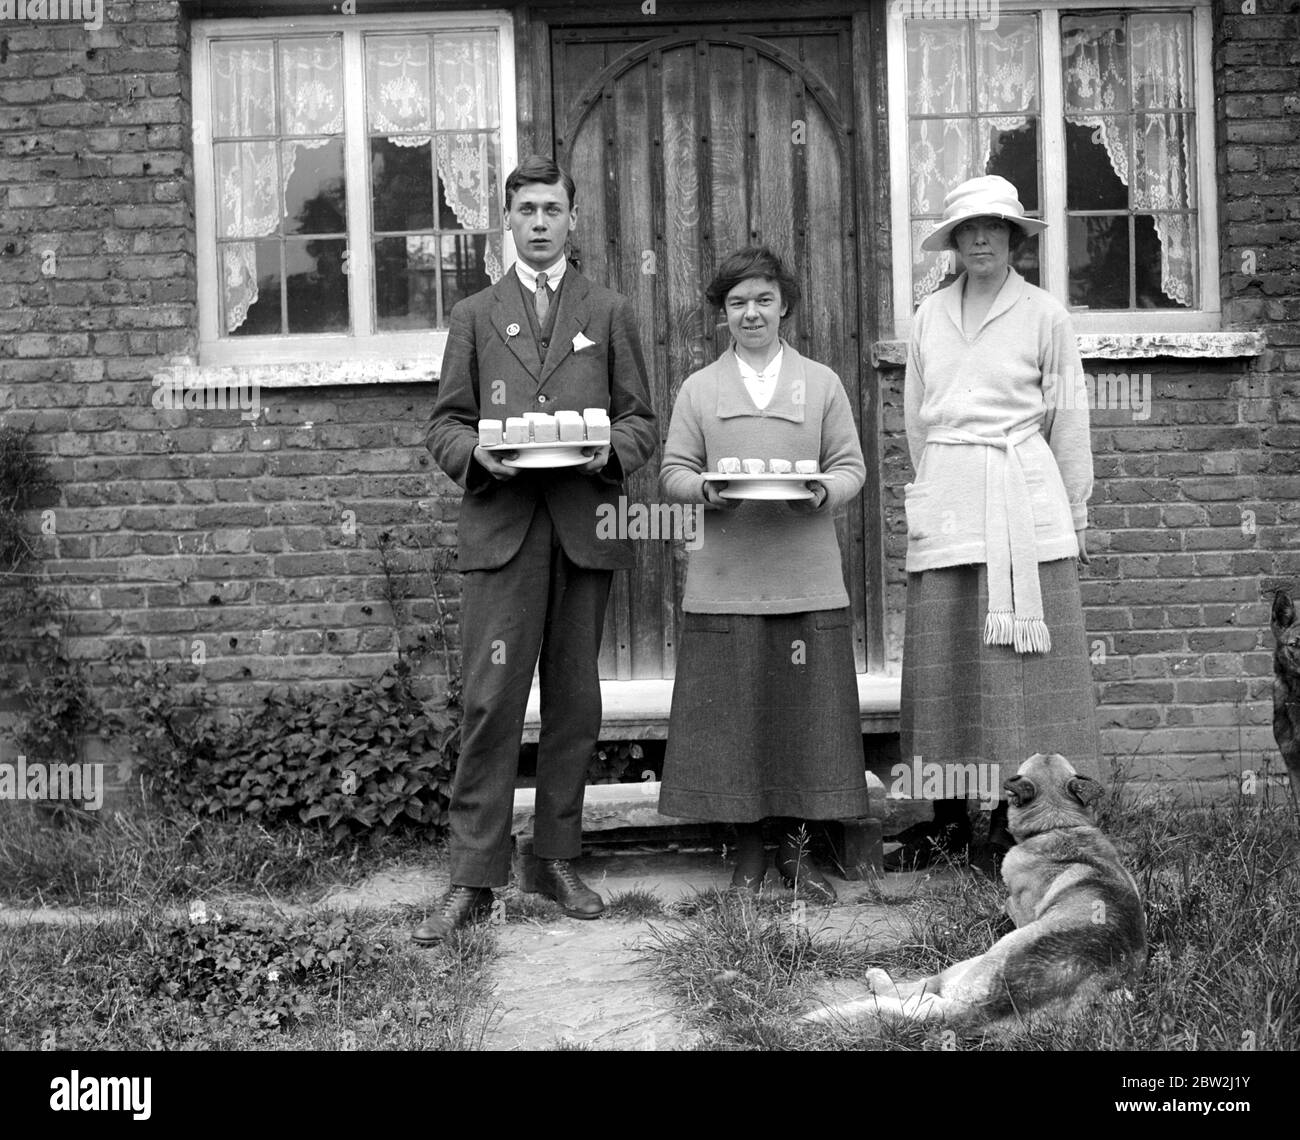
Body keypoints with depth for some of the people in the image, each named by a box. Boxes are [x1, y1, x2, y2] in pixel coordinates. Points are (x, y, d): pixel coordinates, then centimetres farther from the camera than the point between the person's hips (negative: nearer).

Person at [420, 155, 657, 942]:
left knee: (574, 703, 6)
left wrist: (610, 451, -11)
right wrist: (476, 453, -11)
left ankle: (559, 860, 17)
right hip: (501, 528, -1)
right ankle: (475, 879, -2)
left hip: (585, 528, 1)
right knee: (491, 703, -7)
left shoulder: (610, 314, 14)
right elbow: (446, 424, 11)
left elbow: (641, 420, 10)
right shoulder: (476, 316, 15)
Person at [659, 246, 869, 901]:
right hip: (725, 581, 0)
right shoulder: (698, 389, 11)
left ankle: (794, 848, 15)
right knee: (731, 714, 1)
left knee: (806, 711, 2)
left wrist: (823, 491, -13)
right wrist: (707, 489, -14)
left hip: (808, 581, 0)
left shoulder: (822, 384, 11)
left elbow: (851, 465, 8)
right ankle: (747, 849, 13)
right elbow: (673, 472, 7)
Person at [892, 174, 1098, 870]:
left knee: (1021, 657, -4)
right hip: (942, 502, 3)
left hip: (1024, 501, -3)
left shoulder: (1044, 316, 4)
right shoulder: (927, 318, 12)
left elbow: (1068, 423, 7)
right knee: (939, 660, 2)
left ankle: (1016, 819, 3)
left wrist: (1075, 519, 7)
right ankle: (948, 817, 10)